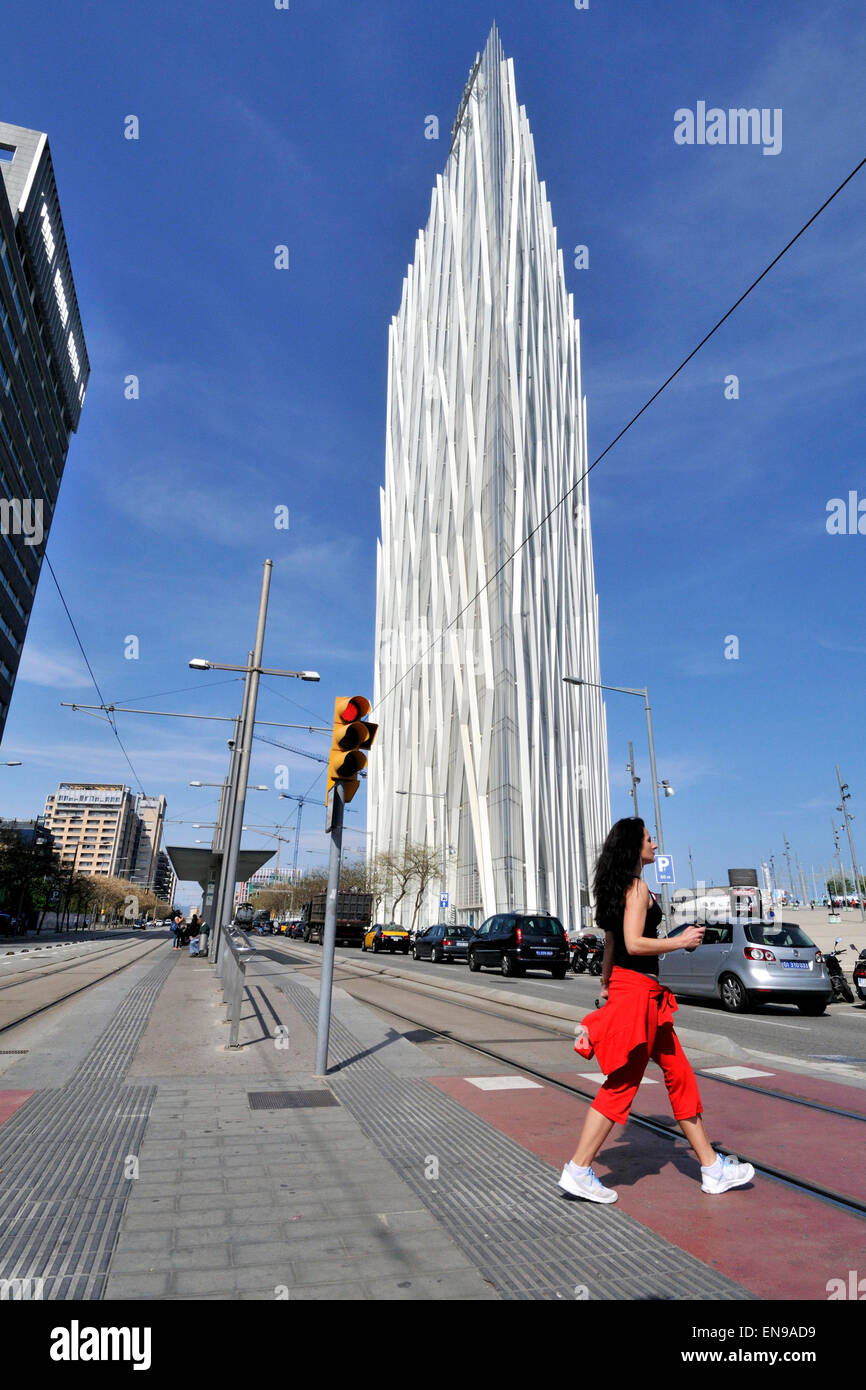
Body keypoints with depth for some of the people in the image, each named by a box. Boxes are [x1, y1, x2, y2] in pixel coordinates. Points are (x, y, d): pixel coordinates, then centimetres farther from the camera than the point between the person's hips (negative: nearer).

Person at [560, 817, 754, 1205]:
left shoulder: (619, 889, 14)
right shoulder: (638, 888, -15)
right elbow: (634, 944, -23)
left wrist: (606, 986, 23)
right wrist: (681, 941, -12)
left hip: (626, 986, 10)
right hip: (637, 989, -10)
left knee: (679, 1075, 15)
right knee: (621, 1084, -2)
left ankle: (712, 1168, 26)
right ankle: (578, 1171, 7)